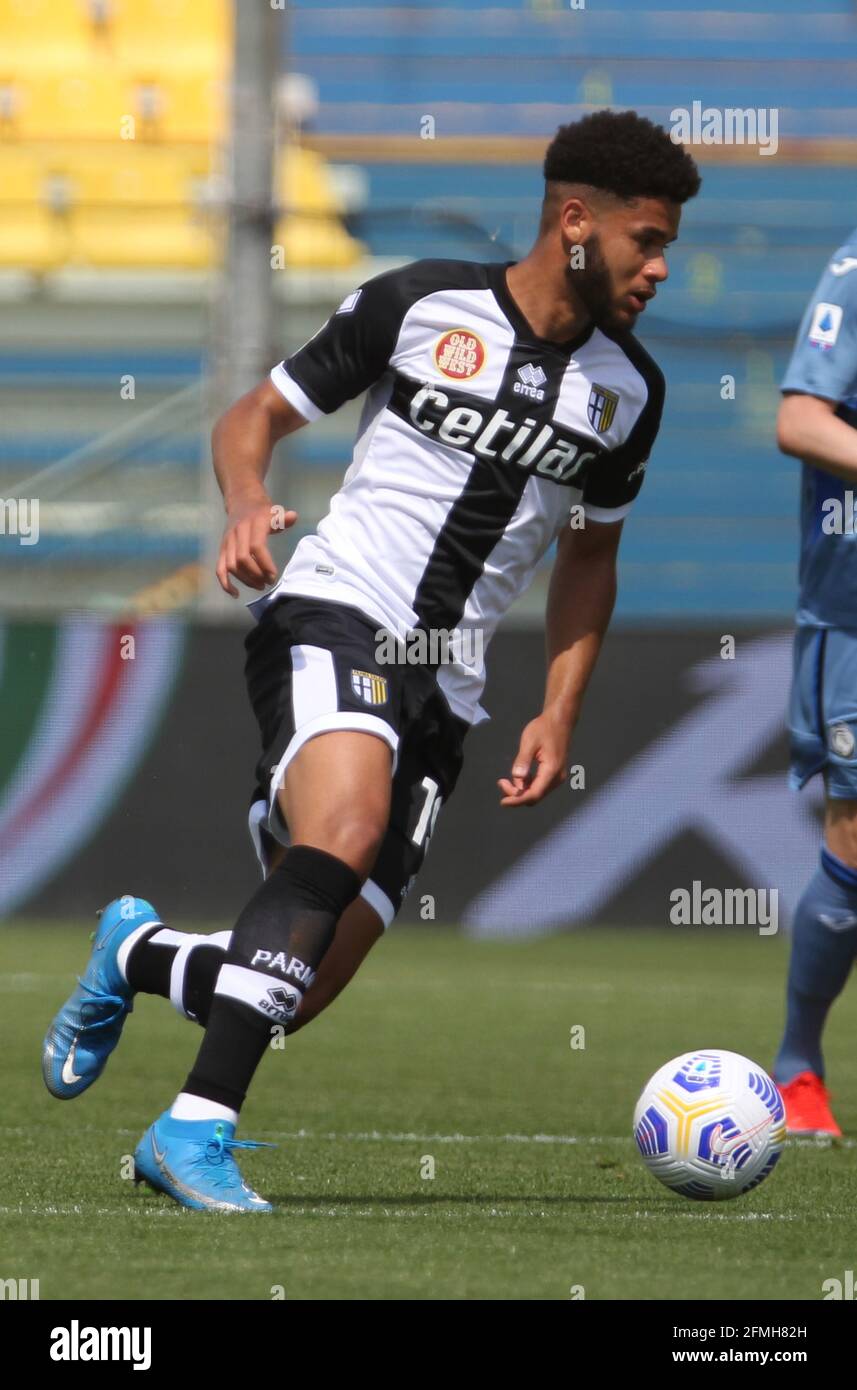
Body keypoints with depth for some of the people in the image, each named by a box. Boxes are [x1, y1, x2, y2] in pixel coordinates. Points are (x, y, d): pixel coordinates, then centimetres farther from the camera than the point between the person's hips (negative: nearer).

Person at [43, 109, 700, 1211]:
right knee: (346, 829, -36)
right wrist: (246, 501, -16)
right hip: (330, 621, -5)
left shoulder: (628, 390, 11)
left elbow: (589, 554, 24)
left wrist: (560, 713, 12)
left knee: (301, 992, -2)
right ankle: (198, 1129, -34)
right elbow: (253, 417, 6)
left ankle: (138, 955, 32)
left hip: (443, 694, 5)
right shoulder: (418, 305, -2)